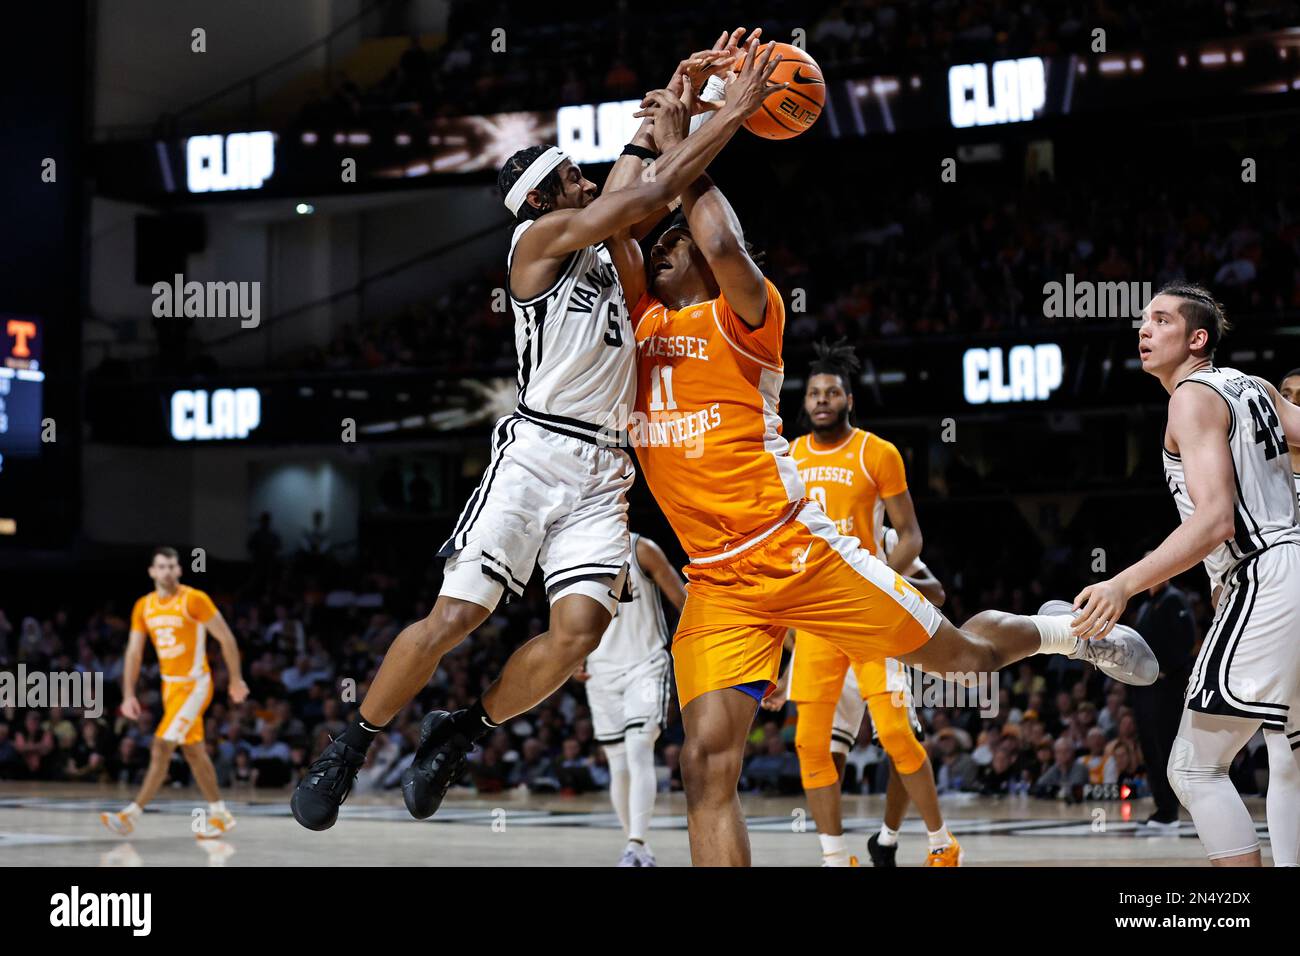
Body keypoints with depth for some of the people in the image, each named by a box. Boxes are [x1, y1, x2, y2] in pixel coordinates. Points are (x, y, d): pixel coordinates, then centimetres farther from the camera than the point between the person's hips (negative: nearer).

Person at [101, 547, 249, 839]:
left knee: (161, 747, -14)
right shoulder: (143, 607, 4)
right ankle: (220, 814, 24)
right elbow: (134, 653, 7)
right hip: (170, 685, 7)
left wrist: (236, 680, -5)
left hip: (194, 684, -7)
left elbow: (226, 638, -8)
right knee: (193, 751, 13)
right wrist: (128, 695, -1)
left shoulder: (194, 600, -13)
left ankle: (132, 814, -14)